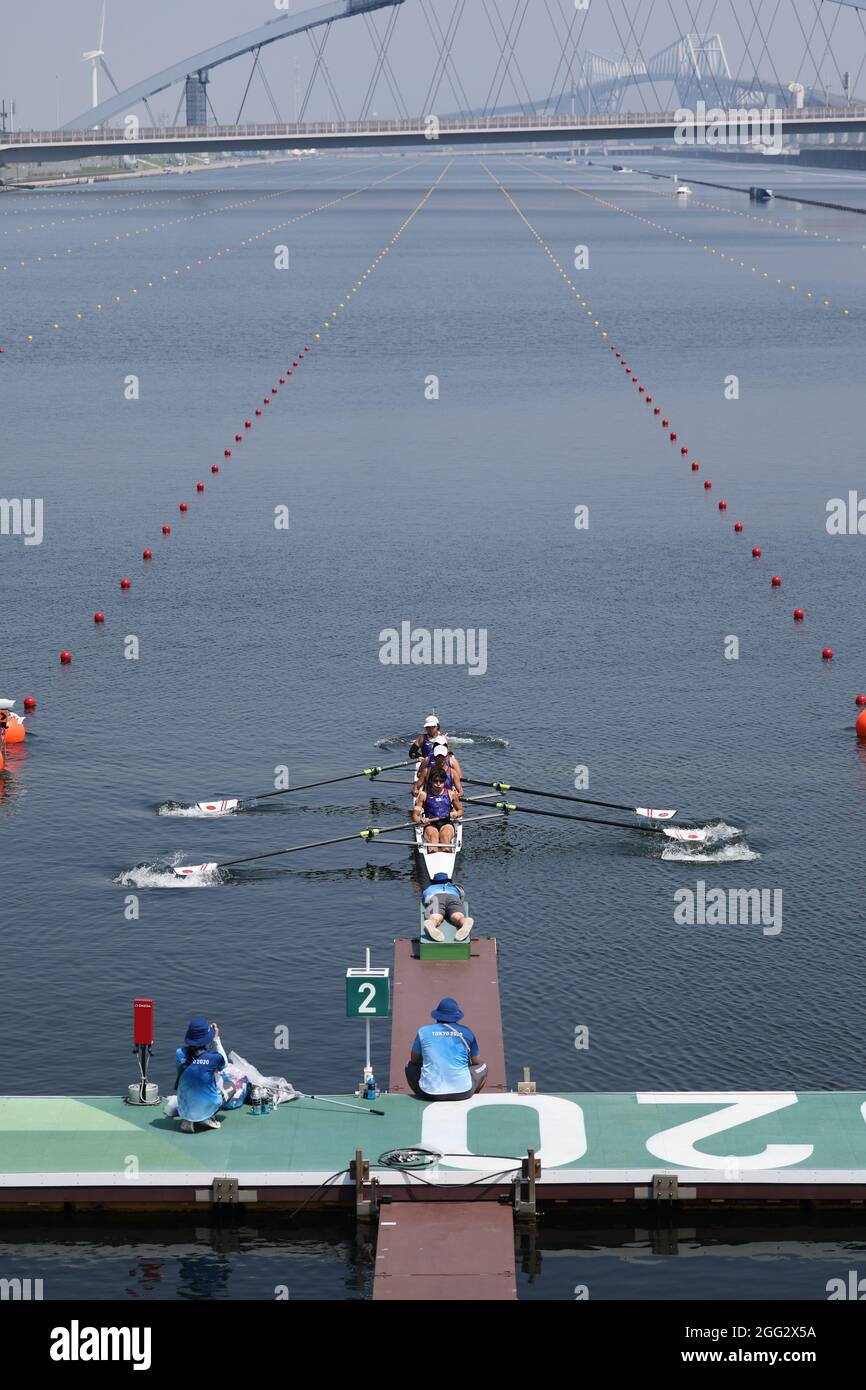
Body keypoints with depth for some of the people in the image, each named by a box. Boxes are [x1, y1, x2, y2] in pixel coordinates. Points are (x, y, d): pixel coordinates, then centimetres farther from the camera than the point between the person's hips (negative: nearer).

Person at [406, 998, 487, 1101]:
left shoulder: (423, 1031, 4)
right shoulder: (466, 1032, 4)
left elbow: (414, 1060, 17)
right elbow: (477, 1062, 15)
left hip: (430, 1093, 0)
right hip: (462, 1092, 0)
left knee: (410, 1066, 30)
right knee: (483, 1067, 29)